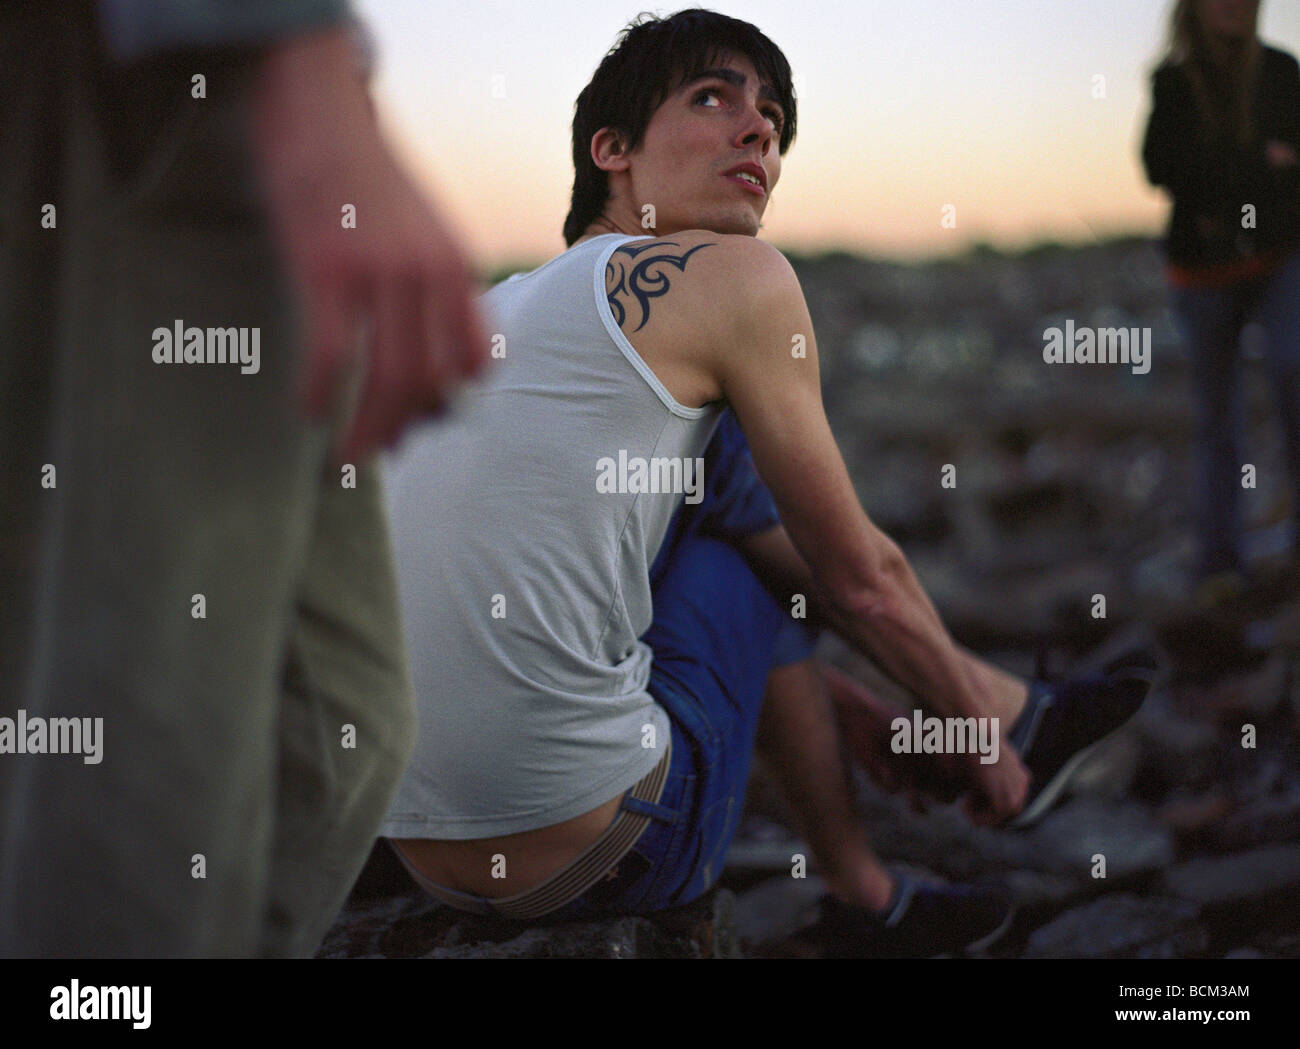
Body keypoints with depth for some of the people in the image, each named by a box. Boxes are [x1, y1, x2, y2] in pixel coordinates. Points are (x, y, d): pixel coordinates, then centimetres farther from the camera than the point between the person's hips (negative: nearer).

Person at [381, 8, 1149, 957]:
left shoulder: (502, 308, 21)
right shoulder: (735, 278, -3)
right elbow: (861, 580, 5)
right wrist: (978, 728, 24)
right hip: (593, 851, -8)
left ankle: (862, 892, 32)